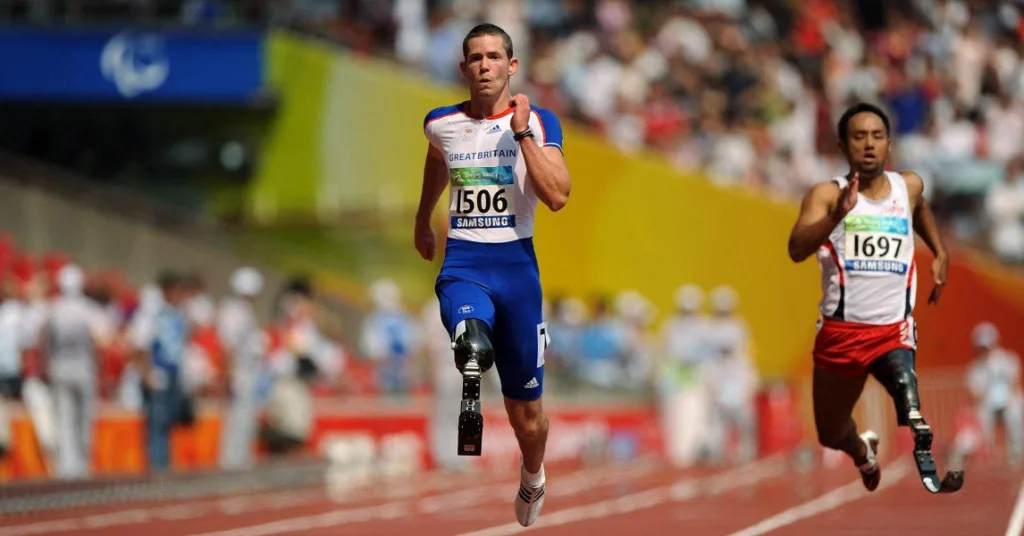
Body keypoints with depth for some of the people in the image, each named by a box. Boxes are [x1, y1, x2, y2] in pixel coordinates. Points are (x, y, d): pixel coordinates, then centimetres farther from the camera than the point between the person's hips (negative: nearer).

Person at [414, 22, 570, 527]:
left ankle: (532, 481, 37)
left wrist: (521, 132, -19)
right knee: (473, 342, -42)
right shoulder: (442, 123, 6)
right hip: (462, 263, 1)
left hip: (516, 263, -1)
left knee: (526, 412, 13)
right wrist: (422, 220, 42)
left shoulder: (539, 122, -1)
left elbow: (557, 196, -16)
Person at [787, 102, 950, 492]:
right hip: (841, 331, 0)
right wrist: (838, 214, -40)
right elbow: (797, 249, -26)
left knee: (906, 391, -37)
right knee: (831, 436, 20)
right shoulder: (827, 194, -8)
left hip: (894, 331, 0)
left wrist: (940, 254, 21)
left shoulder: (909, 186, 5)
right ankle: (862, 450, 52)